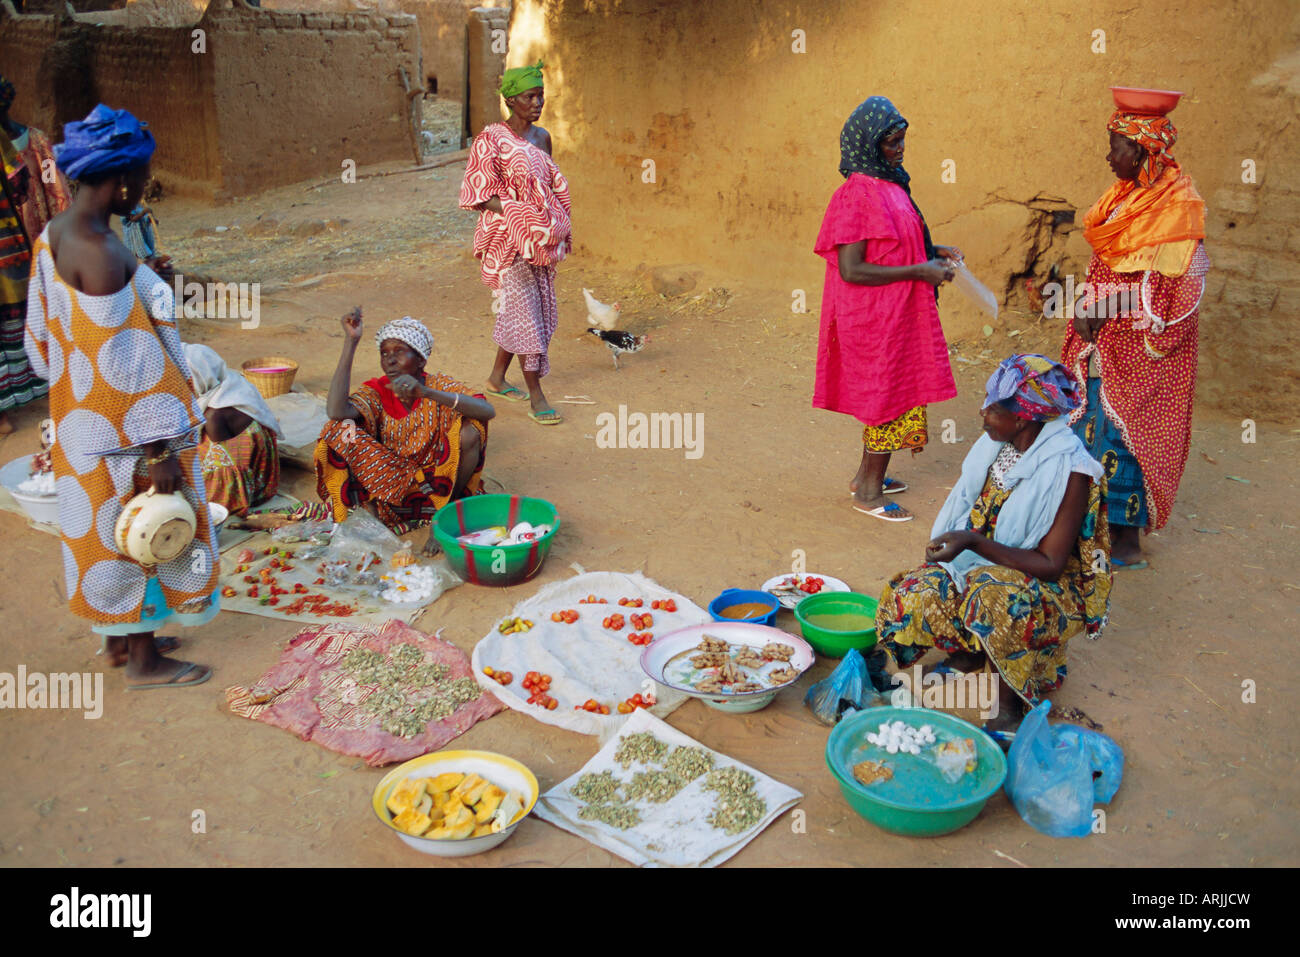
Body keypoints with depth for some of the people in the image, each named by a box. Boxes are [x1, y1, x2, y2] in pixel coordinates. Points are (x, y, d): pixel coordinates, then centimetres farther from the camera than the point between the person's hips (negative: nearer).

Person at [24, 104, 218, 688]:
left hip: (78, 412, 9)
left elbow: (42, 332, 13)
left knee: (102, 523, 21)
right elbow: (124, 363, -26)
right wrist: (157, 452, -22)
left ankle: (119, 635, 38)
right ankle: (144, 662, 20)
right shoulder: (102, 254, -26)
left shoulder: (53, 236, 3)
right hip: (121, 427, -9)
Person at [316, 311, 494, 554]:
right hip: (390, 487, 1)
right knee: (342, 430, -19)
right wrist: (350, 342, -26)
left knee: (470, 432, -27)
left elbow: (488, 412, -29)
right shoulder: (377, 392, -6)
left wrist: (427, 393, -40)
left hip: (437, 484, 0)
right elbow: (336, 411, -28)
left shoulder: (438, 386, -9)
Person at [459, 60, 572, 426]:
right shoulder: (492, 140, -10)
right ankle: (536, 396, -1)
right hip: (508, 238, -7)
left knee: (538, 308, 12)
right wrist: (516, 216, -19)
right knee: (525, 311, -7)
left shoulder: (542, 138, 10)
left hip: (541, 238, 7)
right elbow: (481, 195, -11)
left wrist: (557, 227, 8)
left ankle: (497, 376, 29)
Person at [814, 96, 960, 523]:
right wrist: (918, 271, -21)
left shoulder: (889, 185, 9)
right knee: (888, 395, 1)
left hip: (897, 312, 9)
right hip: (875, 316, -9)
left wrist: (932, 252, 5)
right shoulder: (855, 195, -19)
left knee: (886, 393, 17)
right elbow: (851, 269, -24)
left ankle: (867, 476, 32)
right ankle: (869, 492, 15)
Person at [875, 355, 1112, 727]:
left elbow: (1050, 565, -24)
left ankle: (1012, 695, -11)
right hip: (981, 564, 6)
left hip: (1049, 585, -6)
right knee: (911, 597, -18)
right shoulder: (997, 443, -4)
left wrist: (974, 543, -33)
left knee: (998, 602, -39)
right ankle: (968, 651, 13)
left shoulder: (1070, 470, -24)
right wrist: (951, 542, -7)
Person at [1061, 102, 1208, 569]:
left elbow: (1186, 287, -16)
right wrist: (1085, 312, -1)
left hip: (1139, 351, -7)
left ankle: (1127, 541, 8)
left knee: (1123, 434, -3)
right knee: (1093, 424, 10)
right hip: (1104, 341, 7)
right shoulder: (1122, 197, 10)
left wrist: (1152, 347, -18)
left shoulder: (1179, 206, -14)